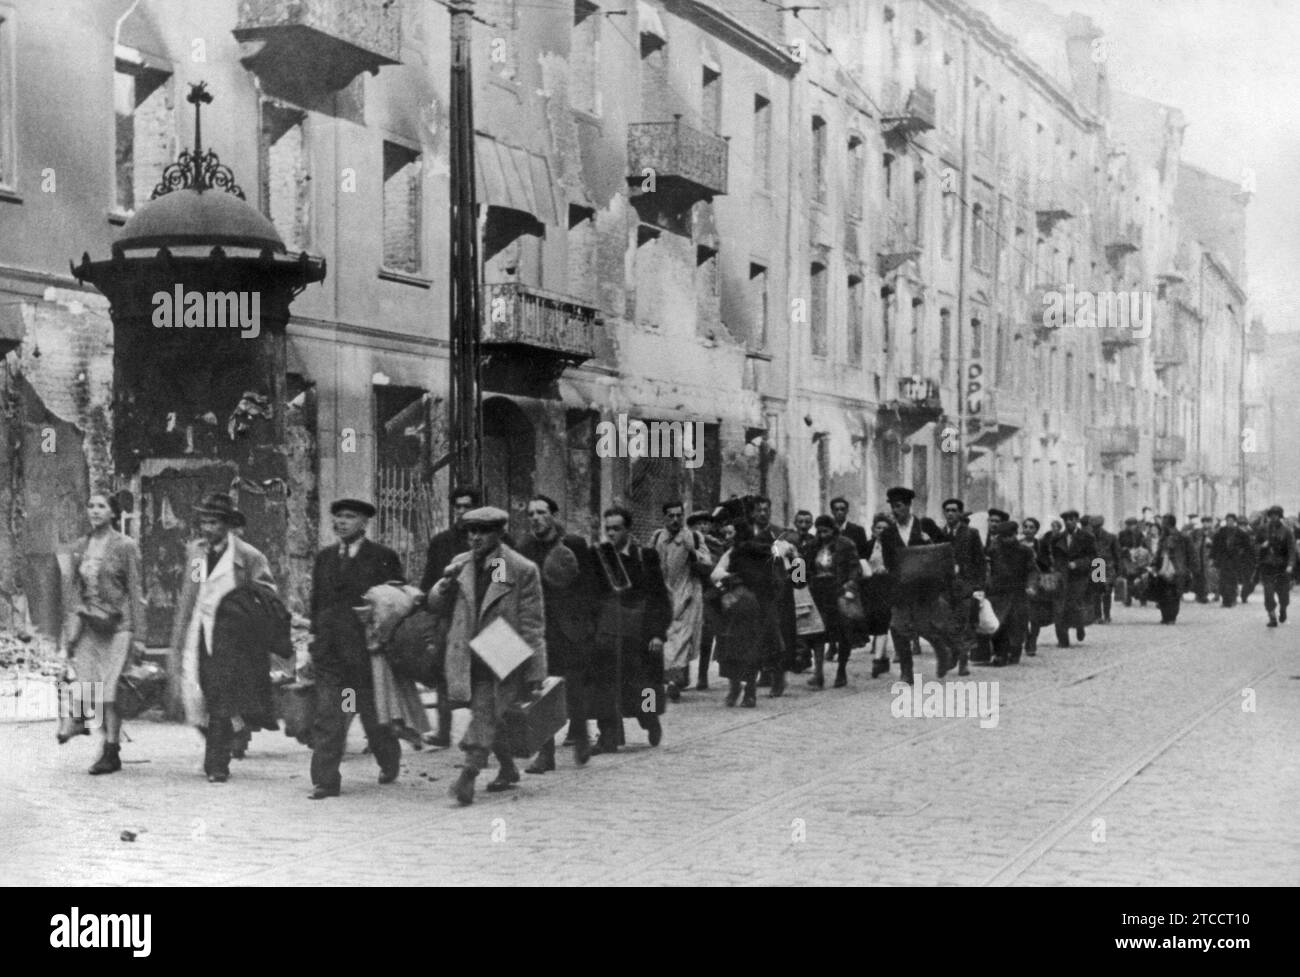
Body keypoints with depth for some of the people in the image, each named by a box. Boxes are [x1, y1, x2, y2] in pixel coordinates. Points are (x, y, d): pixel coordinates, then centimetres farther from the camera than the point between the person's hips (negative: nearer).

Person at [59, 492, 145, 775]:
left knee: (109, 688, -5)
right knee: (87, 684, -8)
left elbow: (136, 592, -3)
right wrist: (69, 629, 9)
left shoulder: (125, 546, -3)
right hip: (88, 624, 4)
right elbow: (73, 589, 14)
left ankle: (111, 752, 2)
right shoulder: (80, 547, 10)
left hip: (117, 625, -4)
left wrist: (138, 634, -6)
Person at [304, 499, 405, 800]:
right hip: (329, 651, 3)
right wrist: (313, 645, 11)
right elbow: (316, 603, 16)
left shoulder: (384, 558, -1)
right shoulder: (324, 558, 13)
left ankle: (389, 762, 34)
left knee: (373, 714, 9)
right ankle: (325, 781, -2)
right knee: (328, 718, -4)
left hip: (367, 650, -3)